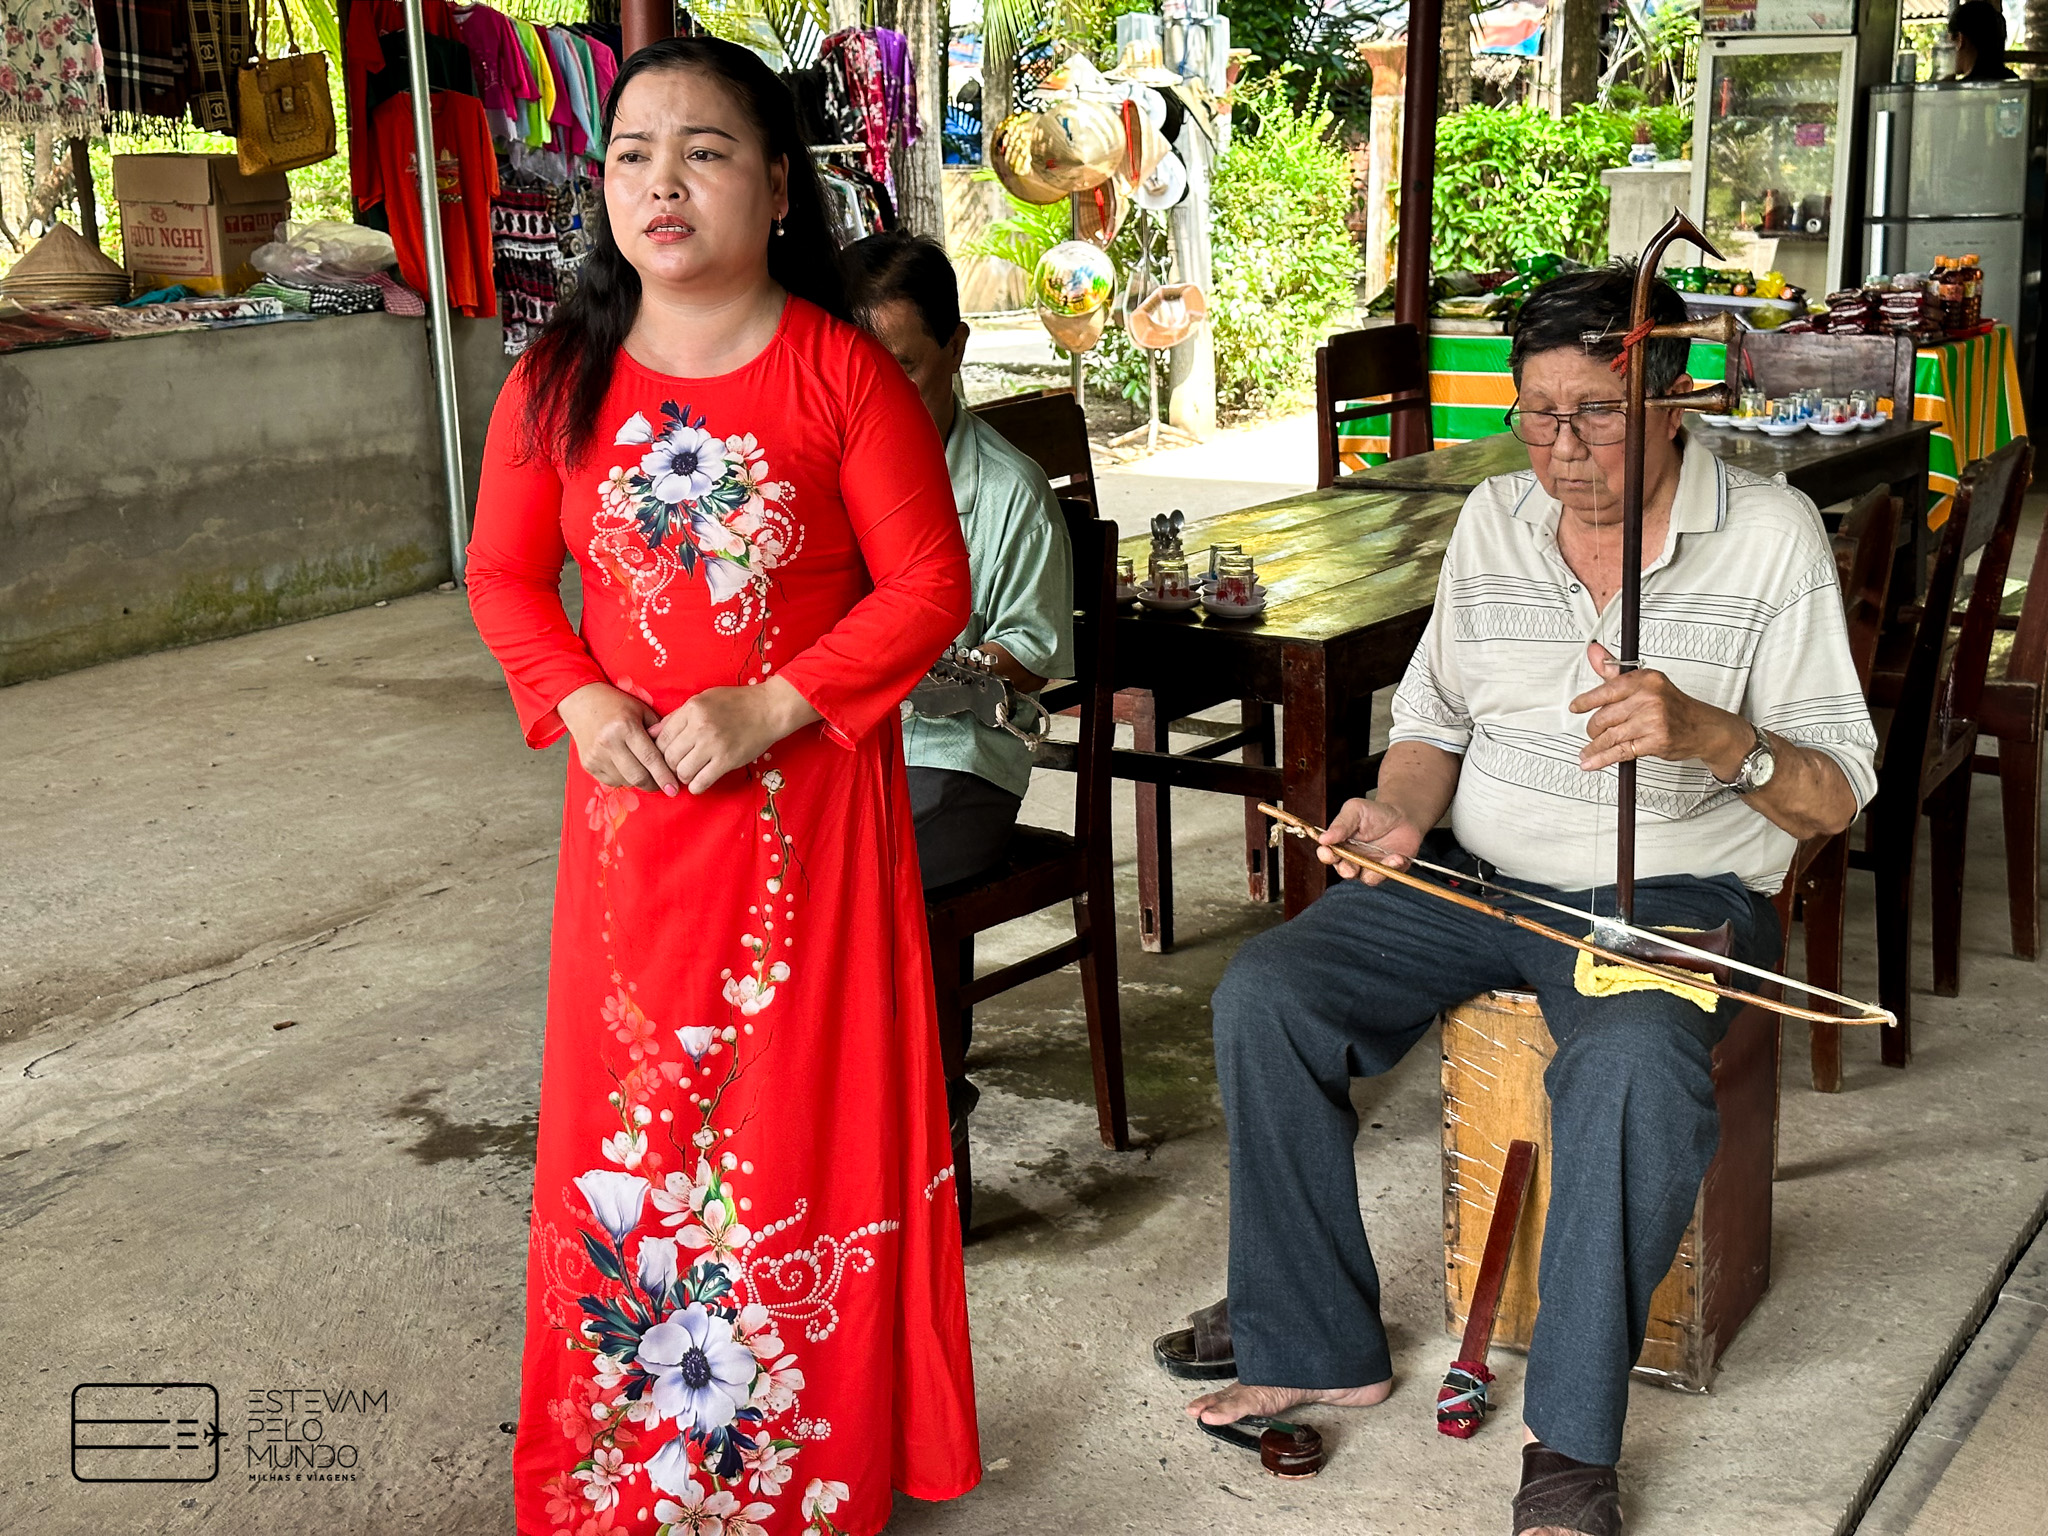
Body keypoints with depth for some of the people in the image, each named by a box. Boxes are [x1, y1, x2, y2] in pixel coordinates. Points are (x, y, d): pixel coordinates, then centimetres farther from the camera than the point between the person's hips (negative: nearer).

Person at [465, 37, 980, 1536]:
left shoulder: (844, 372, -8)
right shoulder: (559, 381, 2)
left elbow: (929, 584, -8)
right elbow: (505, 573, 10)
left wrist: (767, 710, -17)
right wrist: (576, 700, -9)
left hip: (809, 804, -3)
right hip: (631, 805, 3)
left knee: (808, 1104, 4)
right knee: (629, 1106, 10)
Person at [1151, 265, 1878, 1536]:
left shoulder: (1772, 536, -7)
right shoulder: (1494, 518, 7)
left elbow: (1836, 798, -8)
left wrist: (1714, 735, -29)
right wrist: (1402, 810, -8)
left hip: (1667, 894, -4)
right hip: (1478, 877, 5)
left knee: (1630, 1063, -37)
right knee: (1264, 994, -16)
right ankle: (1312, 1343, -2)